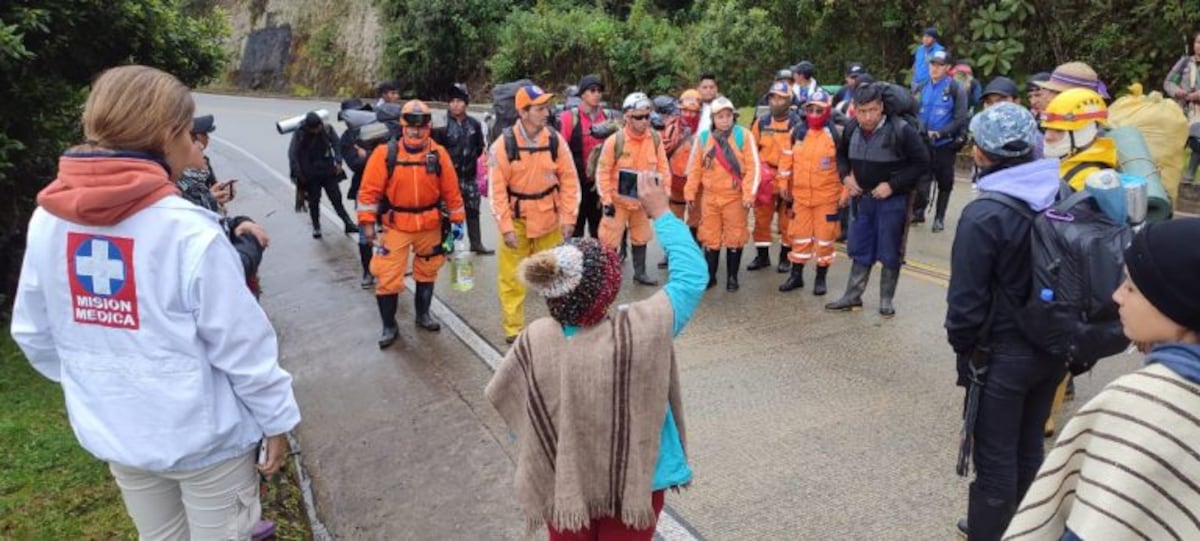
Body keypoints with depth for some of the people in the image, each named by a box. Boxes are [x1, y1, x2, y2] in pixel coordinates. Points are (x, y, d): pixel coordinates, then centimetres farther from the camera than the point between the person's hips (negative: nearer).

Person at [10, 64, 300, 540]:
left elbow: (33, 333, 4)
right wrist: (277, 420, -6)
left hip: (111, 432, 6)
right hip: (202, 434, -5)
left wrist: (95, 388, 18)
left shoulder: (48, 220, -6)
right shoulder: (188, 230, -24)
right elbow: (242, 343, -19)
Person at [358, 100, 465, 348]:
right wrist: (367, 221, -12)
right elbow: (370, 190, -9)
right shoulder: (386, 153, -11)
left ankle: (423, 314, 38)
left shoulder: (439, 154, -5)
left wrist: (457, 220, 3)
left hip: (430, 225, 2)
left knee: (427, 272, 18)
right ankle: (389, 326, 16)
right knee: (388, 278, -2)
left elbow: (451, 190, 1)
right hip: (396, 225, -2)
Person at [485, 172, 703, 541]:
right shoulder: (642, 330, -28)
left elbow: (501, 396, -3)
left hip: (563, 486, 1)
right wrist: (661, 213, -6)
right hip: (635, 484, -1)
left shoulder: (535, 340, -21)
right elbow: (691, 274, -14)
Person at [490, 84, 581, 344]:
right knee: (512, 278, 6)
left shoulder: (555, 140, -6)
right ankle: (514, 330, 20)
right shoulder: (504, 144, -12)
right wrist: (506, 227, -15)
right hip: (516, 221, -2)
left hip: (549, 220, 2)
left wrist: (568, 217, -5)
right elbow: (497, 190, -11)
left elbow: (569, 180, -1)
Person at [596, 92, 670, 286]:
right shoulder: (614, 141, -19)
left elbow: (663, 168, 0)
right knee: (609, 240, 1)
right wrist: (606, 200, -16)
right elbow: (603, 172, -14)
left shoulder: (656, 139, -8)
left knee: (640, 238, 19)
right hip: (618, 200, -4)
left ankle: (640, 272, 36)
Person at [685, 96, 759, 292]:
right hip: (710, 196, 3)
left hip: (735, 196, -2)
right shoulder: (703, 137, 3)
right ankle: (710, 275, 22)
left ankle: (732, 276, 18)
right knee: (710, 238, 9)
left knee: (735, 238, 5)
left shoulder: (744, 135, -6)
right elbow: (694, 168, 7)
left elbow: (753, 167, -7)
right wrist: (690, 194, 6)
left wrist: (749, 195, -12)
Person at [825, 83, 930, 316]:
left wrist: (892, 185, -19)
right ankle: (852, 297, 23)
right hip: (863, 198, 5)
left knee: (889, 252, 5)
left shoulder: (901, 130, -19)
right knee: (860, 249, 13)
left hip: (893, 200, -5)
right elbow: (841, 153, 16)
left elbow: (922, 163, -14)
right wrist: (846, 175, -2)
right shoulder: (851, 129, -3)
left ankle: (886, 300, 19)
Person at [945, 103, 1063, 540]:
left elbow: (967, 300, -18)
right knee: (1029, 450, 22)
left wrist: (963, 347, -1)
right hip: (1054, 348, 7)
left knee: (995, 459, 8)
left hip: (1004, 354, -7)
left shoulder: (985, 214, -22)